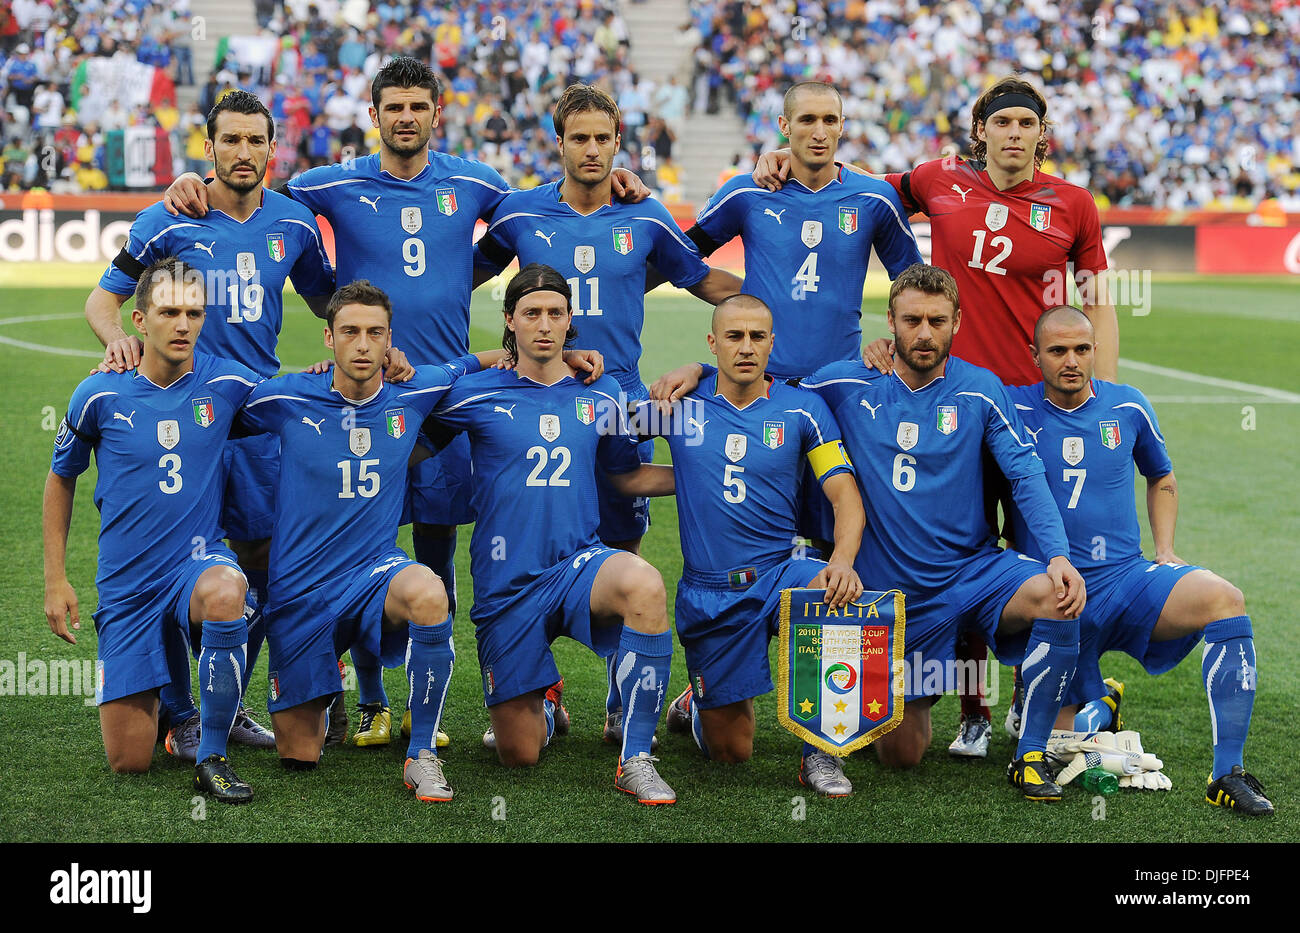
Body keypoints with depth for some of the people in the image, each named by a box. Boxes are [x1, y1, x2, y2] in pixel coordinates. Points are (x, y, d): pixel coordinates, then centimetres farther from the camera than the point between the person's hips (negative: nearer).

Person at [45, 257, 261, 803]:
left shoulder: (227, 384, -6)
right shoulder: (101, 395, -6)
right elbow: (61, 478, 10)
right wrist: (55, 580, 7)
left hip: (198, 560, -1)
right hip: (127, 584, 1)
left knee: (224, 592, -41)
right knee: (128, 762, 0)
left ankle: (212, 757, -23)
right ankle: (159, 693, 39)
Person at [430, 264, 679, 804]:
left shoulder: (598, 396, 7)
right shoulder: (476, 395, -1)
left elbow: (629, 477, 20)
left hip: (579, 563, 1)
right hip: (506, 585, -1)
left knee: (644, 584, -37)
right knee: (518, 755, 3)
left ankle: (636, 759, -27)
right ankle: (542, 703, 43)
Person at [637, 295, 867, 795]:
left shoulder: (802, 408, 0)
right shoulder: (680, 405, 1)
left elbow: (845, 496, -7)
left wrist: (843, 559, -26)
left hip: (780, 571, 0)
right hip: (707, 592, 0)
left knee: (837, 594, -37)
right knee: (732, 751, 4)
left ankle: (819, 752, -19)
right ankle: (700, 704, 43)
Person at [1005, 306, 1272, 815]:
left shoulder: (1128, 406, 8)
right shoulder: (1013, 409, -1)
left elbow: (1161, 479, 26)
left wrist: (1166, 552, 13)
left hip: (1127, 577, 2)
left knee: (1225, 600, -29)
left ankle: (1228, 774, -25)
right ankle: (1097, 708, 31)